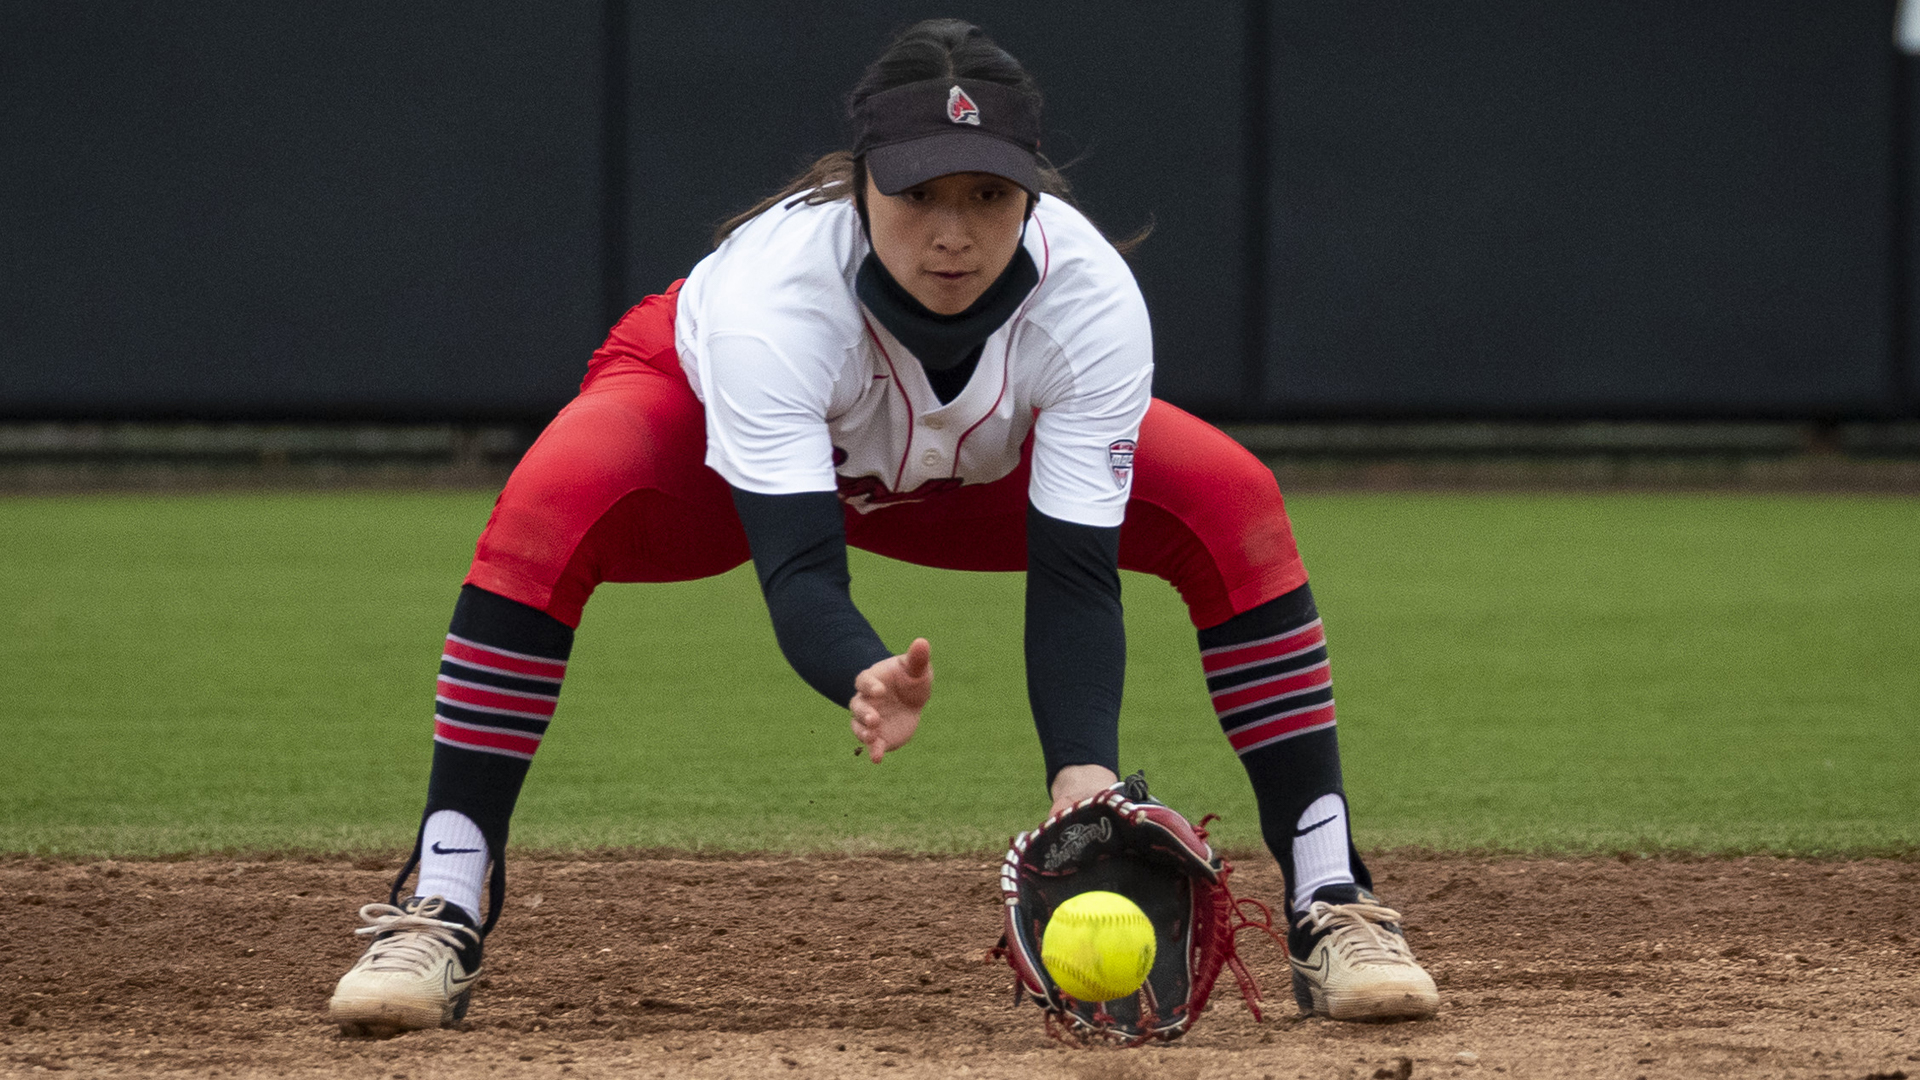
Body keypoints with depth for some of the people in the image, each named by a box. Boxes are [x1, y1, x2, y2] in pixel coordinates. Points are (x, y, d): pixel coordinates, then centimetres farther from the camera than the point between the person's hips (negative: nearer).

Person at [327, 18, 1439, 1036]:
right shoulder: (772, 291, -42)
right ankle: (441, 915, -28)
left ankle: (1332, 905, -12)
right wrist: (868, 680, -70)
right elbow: (799, 573, -47)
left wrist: (1085, 775, -51)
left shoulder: (1091, 300, -34)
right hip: (713, 420, -3)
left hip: (975, 468, 3)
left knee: (1233, 504, -22)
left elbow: (1074, 576, -34)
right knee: (552, 504, -36)